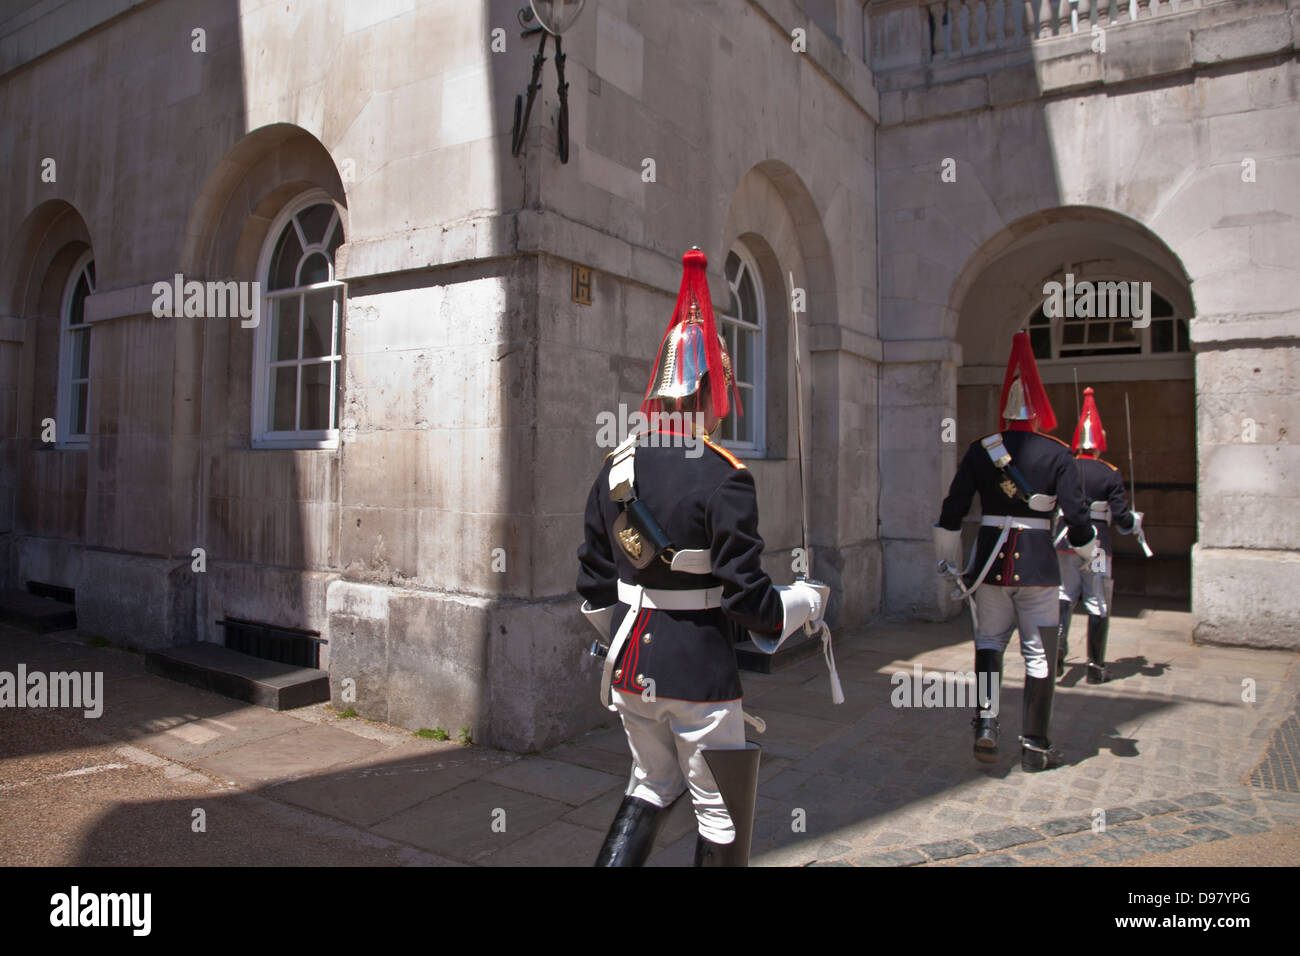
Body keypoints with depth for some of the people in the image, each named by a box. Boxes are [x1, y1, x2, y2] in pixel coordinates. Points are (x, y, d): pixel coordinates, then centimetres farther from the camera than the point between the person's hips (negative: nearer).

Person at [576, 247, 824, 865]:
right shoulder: (723, 477, -17)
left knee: (651, 787, 26)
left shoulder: (616, 467, 2)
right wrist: (803, 603, 2)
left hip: (629, 668, 6)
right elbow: (743, 592, -17)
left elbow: (593, 581, 8)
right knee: (721, 811, 13)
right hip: (698, 670, -6)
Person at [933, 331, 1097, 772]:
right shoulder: (1057, 454, -4)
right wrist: (1089, 552, 12)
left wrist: (948, 561, 11)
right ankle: (1035, 748, 16)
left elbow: (952, 510, -1)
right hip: (1038, 562, -1)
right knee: (1038, 655, 8)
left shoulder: (980, 450, 1)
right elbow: (1075, 513, -7)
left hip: (991, 560, 2)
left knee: (989, 642, 17)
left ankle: (985, 724, 4)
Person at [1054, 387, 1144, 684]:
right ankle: (1096, 667, 12)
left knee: (1063, 598, 13)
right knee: (1098, 606, 7)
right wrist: (1135, 522, 14)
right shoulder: (1110, 474, -5)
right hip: (1097, 545, -2)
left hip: (1064, 542, 2)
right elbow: (1121, 517, -8)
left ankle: (1058, 643, -10)